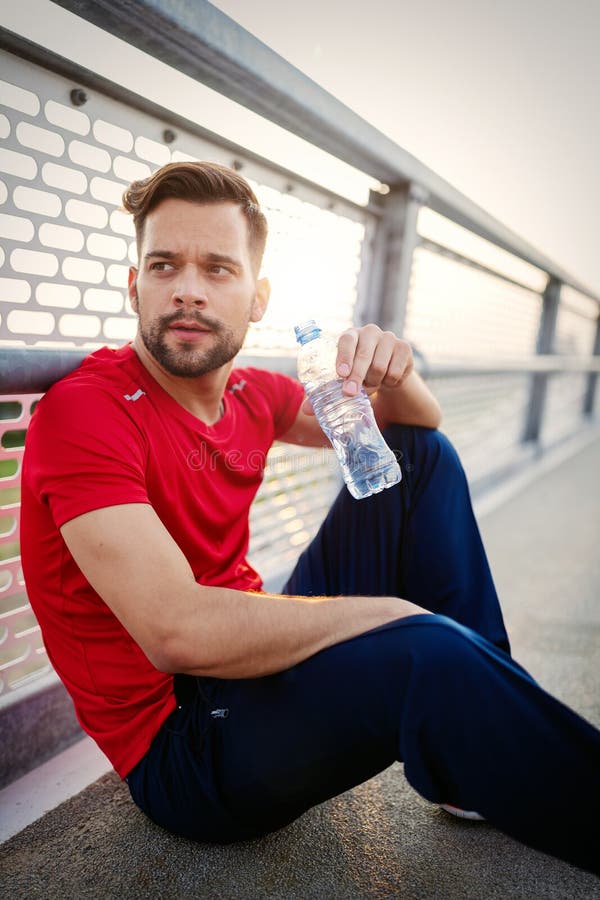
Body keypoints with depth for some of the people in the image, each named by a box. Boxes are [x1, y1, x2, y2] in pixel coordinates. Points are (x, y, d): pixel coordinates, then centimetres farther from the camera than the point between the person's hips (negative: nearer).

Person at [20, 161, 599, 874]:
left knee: (423, 457, 3)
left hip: (253, 657, 8)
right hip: (180, 740, -7)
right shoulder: (82, 410, -19)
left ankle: (480, 770, 1)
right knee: (431, 657, -35)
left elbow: (411, 429, 13)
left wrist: (395, 375, -12)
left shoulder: (250, 395, 1)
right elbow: (179, 631, -31)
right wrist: (391, 612, -21)